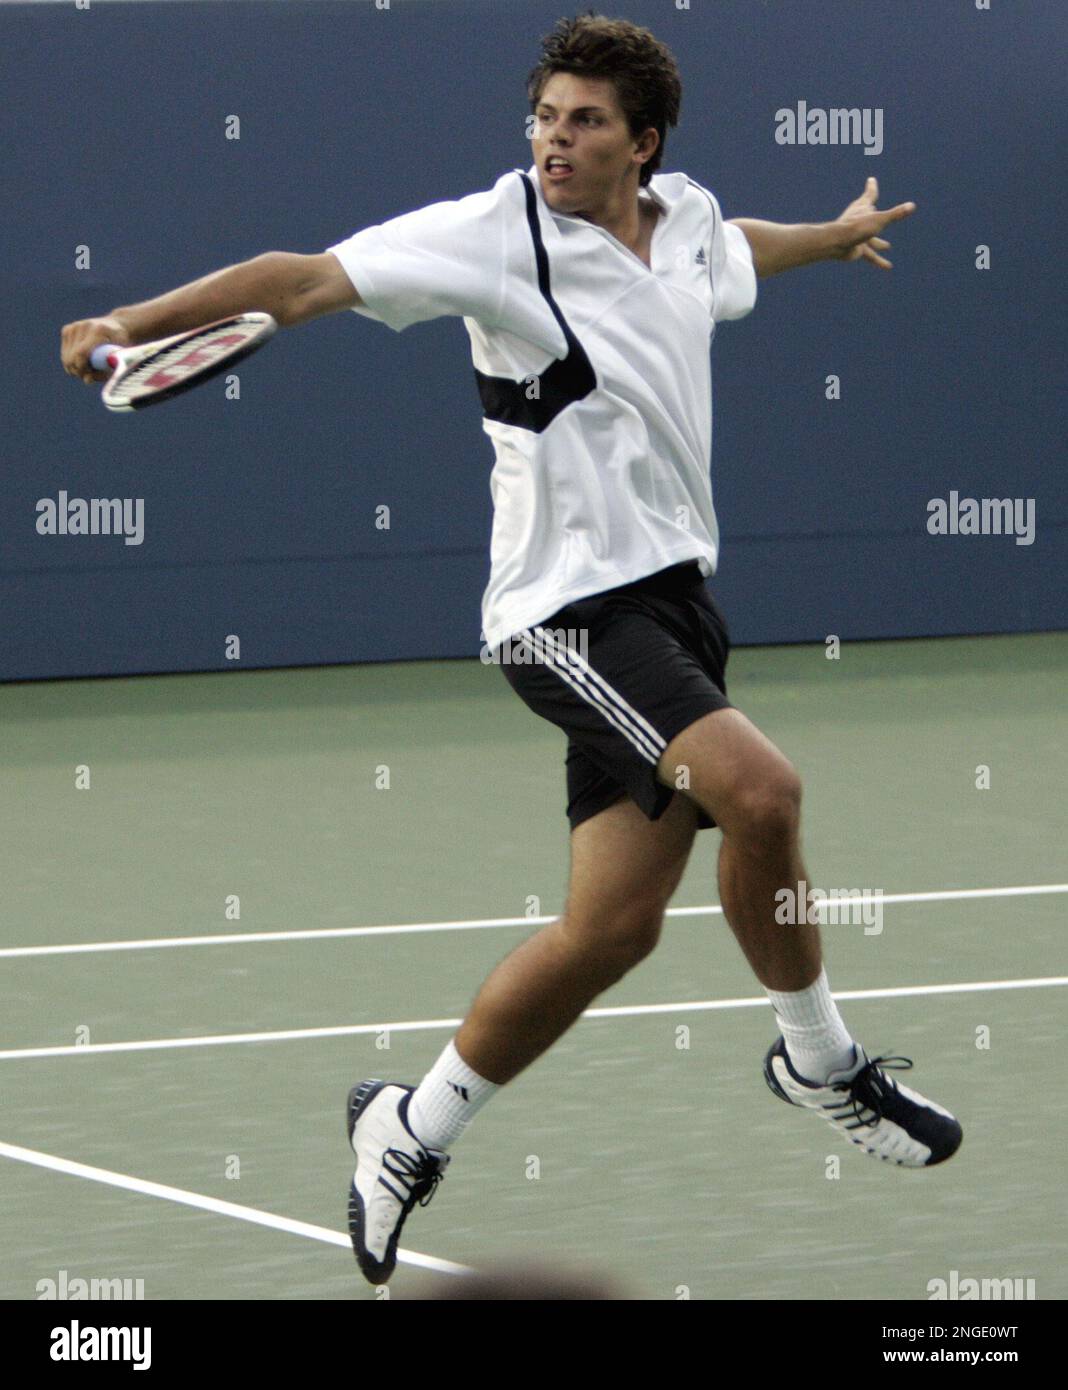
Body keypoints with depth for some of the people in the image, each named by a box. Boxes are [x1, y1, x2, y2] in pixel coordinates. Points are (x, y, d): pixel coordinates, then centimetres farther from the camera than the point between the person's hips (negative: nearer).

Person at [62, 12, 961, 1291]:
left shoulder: (692, 227, 9)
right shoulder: (494, 236, -11)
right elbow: (307, 281, -17)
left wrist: (842, 232, 53)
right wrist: (134, 322, -26)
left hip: (669, 593, 7)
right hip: (567, 607, -7)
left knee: (612, 921, 3)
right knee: (758, 789, -26)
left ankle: (412, 1131, 19)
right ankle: (820, 1063, -3)